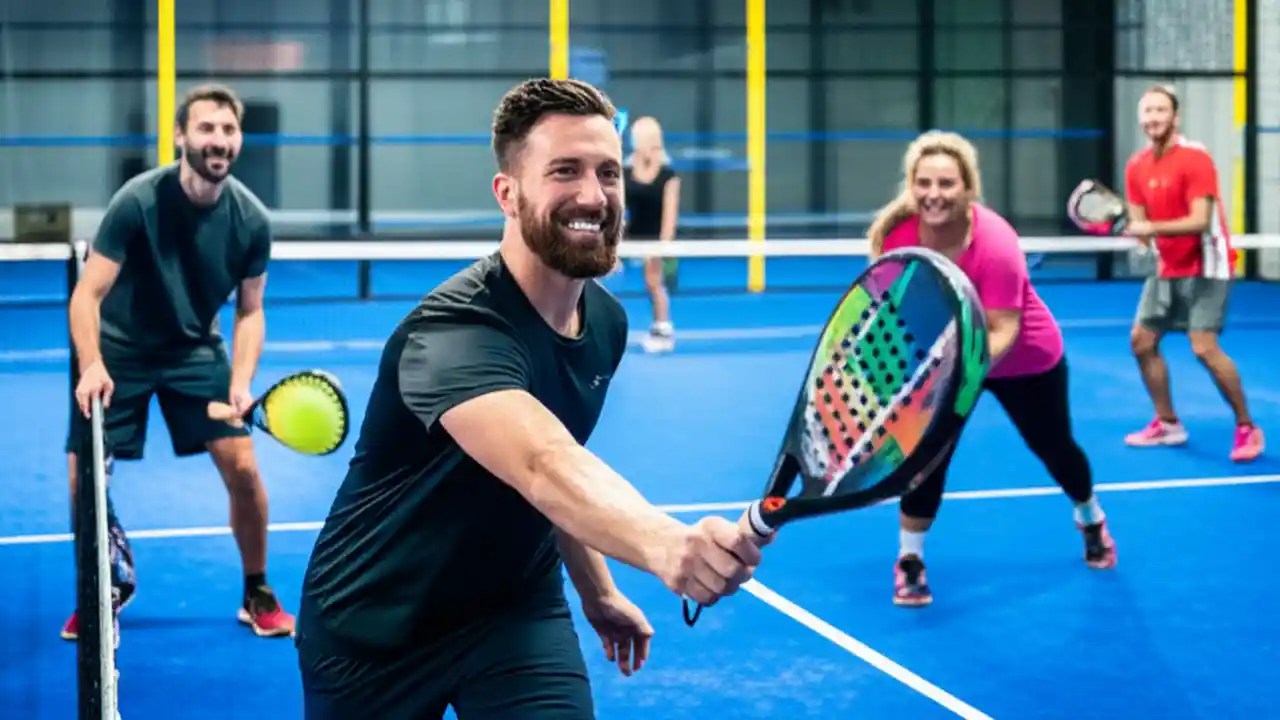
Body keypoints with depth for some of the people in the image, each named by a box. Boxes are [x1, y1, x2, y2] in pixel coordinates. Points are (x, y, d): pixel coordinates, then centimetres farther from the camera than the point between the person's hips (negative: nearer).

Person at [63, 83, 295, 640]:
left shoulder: (251, 219, -14)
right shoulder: (138, 201, -24)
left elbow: (250, 311, -3)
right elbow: (88, 295, -22)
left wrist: (241, 381, -19)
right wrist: (91, 367, -37)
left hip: (196, 349, 2)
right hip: (120, 350, -2)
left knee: (242, 467, -8)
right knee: (84, 478, -7)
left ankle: (257, 594, 13)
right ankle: (107, 587, 20)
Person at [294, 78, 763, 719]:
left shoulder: (606, 321, -5)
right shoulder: (454, 330, -31)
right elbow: (544, 467, -50)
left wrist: (596, 589, 10)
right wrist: (664, 544, -66)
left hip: (516, 610, 5)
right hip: (372, 629, -5)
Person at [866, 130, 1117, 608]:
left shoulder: (995, 242, -38)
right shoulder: (897, 234, -26)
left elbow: (1003, 330, -38)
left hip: (1027, 359, -2)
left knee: (1054, 447, 19)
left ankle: (1092, 520, 51)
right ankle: (909, 560, 0)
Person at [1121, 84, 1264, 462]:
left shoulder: (1195, 159, -18)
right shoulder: (1136, 166, 3)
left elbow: (1200, 221, -25)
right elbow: (1140, 224, 6)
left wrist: (1152, 228, -32)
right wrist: (1123, 225, -16)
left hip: (1205, 267, -7)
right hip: (1167, 269, 7)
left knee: (1204, 347, -17)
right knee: (1141, 340, 6)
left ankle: (1247, 428, -3)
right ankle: (1167, 424, 20)